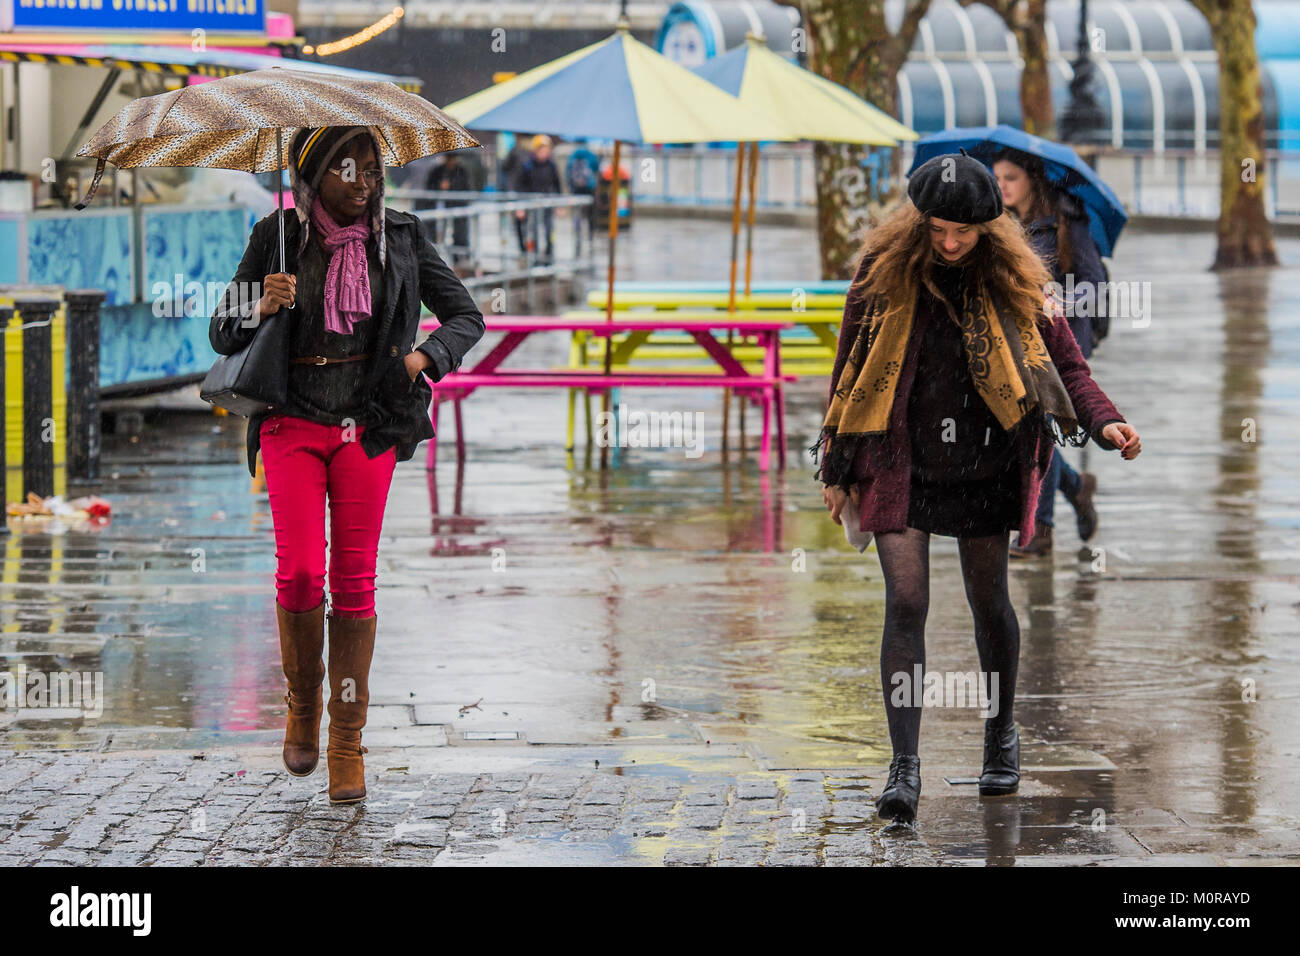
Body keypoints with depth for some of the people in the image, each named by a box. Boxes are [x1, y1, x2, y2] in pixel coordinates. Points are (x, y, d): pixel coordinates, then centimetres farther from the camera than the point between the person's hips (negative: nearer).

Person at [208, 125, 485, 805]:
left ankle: (347, 743, 5)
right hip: (294, 423, -1)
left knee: (355, 581, -2)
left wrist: (427, 354, -7)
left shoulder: (399, 239, 4)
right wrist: (262, 308, -15)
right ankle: (302, 703, 15)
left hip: (368, 428, 1)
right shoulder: (276, 240, 1)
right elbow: (221, 335, 6)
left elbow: (465, 316, 12)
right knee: (299, 573, -12)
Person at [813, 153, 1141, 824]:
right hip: (900, 466, -1)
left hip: (985, 466, 1)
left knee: (988, 600, 12)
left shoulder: (1013, 280, -3)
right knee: (905, 603, -12)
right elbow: (849, 370, 4)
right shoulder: (884, 272, -4)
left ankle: (1002, 734, 35)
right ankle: (904, 767, -11)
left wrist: (1103, 422, -19)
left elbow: (1063, 360, 0)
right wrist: (838, 470, 5)